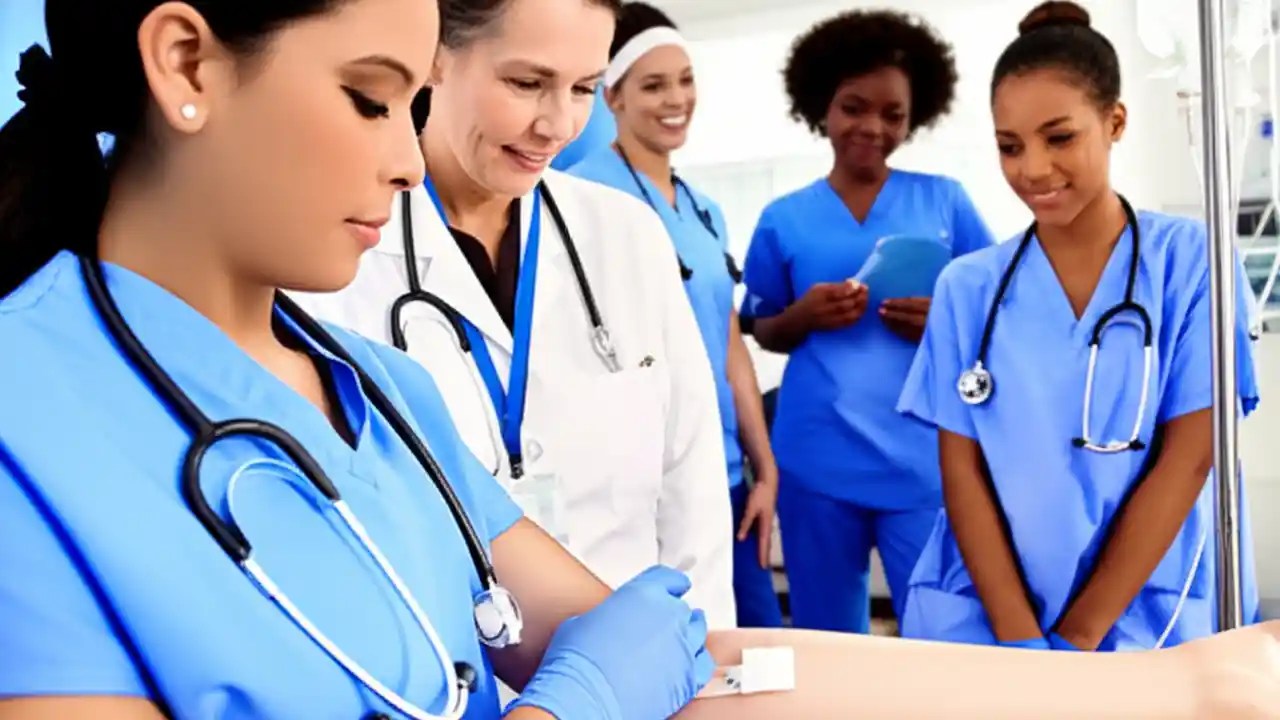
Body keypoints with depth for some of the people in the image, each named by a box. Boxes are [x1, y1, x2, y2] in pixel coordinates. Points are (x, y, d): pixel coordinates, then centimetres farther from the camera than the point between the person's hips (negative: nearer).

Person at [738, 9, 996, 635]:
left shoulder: (945, 201, 6)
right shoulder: (783, 219, 7)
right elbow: (763, 332, 12)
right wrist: (804, 316, -9)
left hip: (923, 460, -1)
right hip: (817, 461, 1)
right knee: (828, 636, 12)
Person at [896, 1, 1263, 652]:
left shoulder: (1191, 260, -3)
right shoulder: (968, 287, 1)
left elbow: (1187, 458, -7)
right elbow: (960, 468, -1)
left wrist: (1078, 636, -9)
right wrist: (1020, 637, -11)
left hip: (1143, 620, -1)